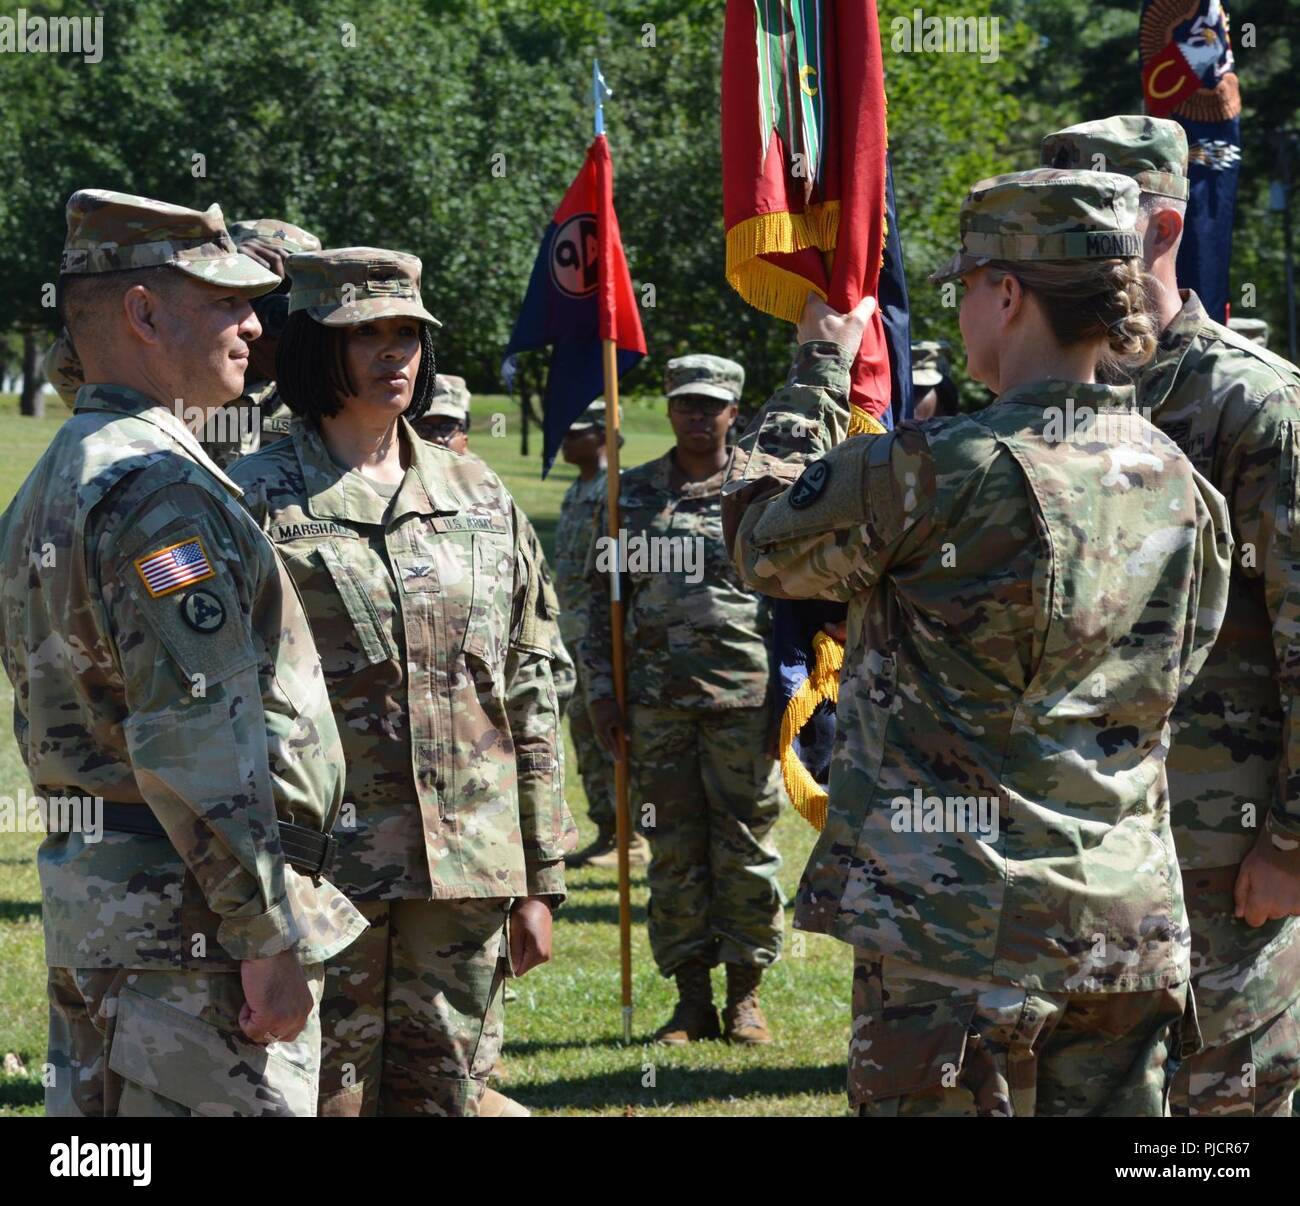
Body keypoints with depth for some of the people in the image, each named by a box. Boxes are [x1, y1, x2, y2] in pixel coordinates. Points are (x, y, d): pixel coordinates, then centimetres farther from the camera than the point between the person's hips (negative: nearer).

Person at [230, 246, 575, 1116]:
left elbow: (529, 695, 14)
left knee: (448, 1096, 9)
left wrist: (539, 880, 11)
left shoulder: (479, 497, 12)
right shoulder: (259, 501, -2)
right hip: (324, 872, -4)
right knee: (325, 1096, -2)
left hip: (468, 875, 4)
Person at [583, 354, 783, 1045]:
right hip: (655, 702, 2)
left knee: (746, 846, 0)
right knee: (674, 850, 4)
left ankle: (745, 998, 9)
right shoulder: (631, 495, 12)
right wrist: (601, 691, 7)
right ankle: (692, 999, 11)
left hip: (745, 699, -2)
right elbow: (604, 598, 14)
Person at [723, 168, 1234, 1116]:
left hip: (961, 928, -6)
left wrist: (819, 369, 13)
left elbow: (763, 539, 1)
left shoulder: (936, 475, -15)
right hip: (1129, 927, 6)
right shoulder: (1178, 484, 5)